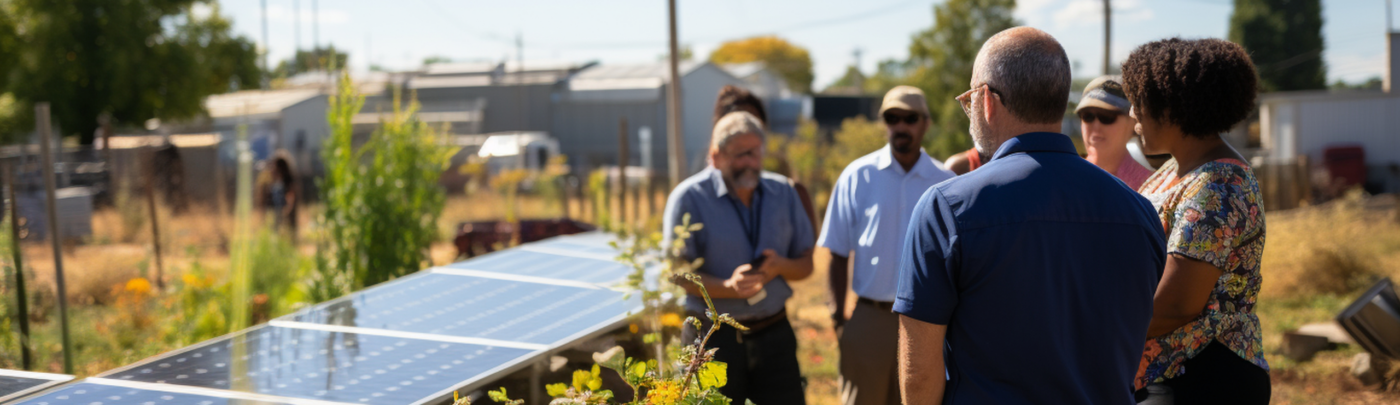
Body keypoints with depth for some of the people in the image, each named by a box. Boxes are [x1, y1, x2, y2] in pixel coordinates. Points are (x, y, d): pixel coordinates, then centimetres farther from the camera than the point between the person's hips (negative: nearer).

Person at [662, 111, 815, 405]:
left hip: (774, 334, 4)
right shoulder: (690, 198, -6)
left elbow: (805, 264, 12)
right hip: (715, 338, -3)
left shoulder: (783, 192, 9)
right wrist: (728, 288, -26)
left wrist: (780, 266, -12)